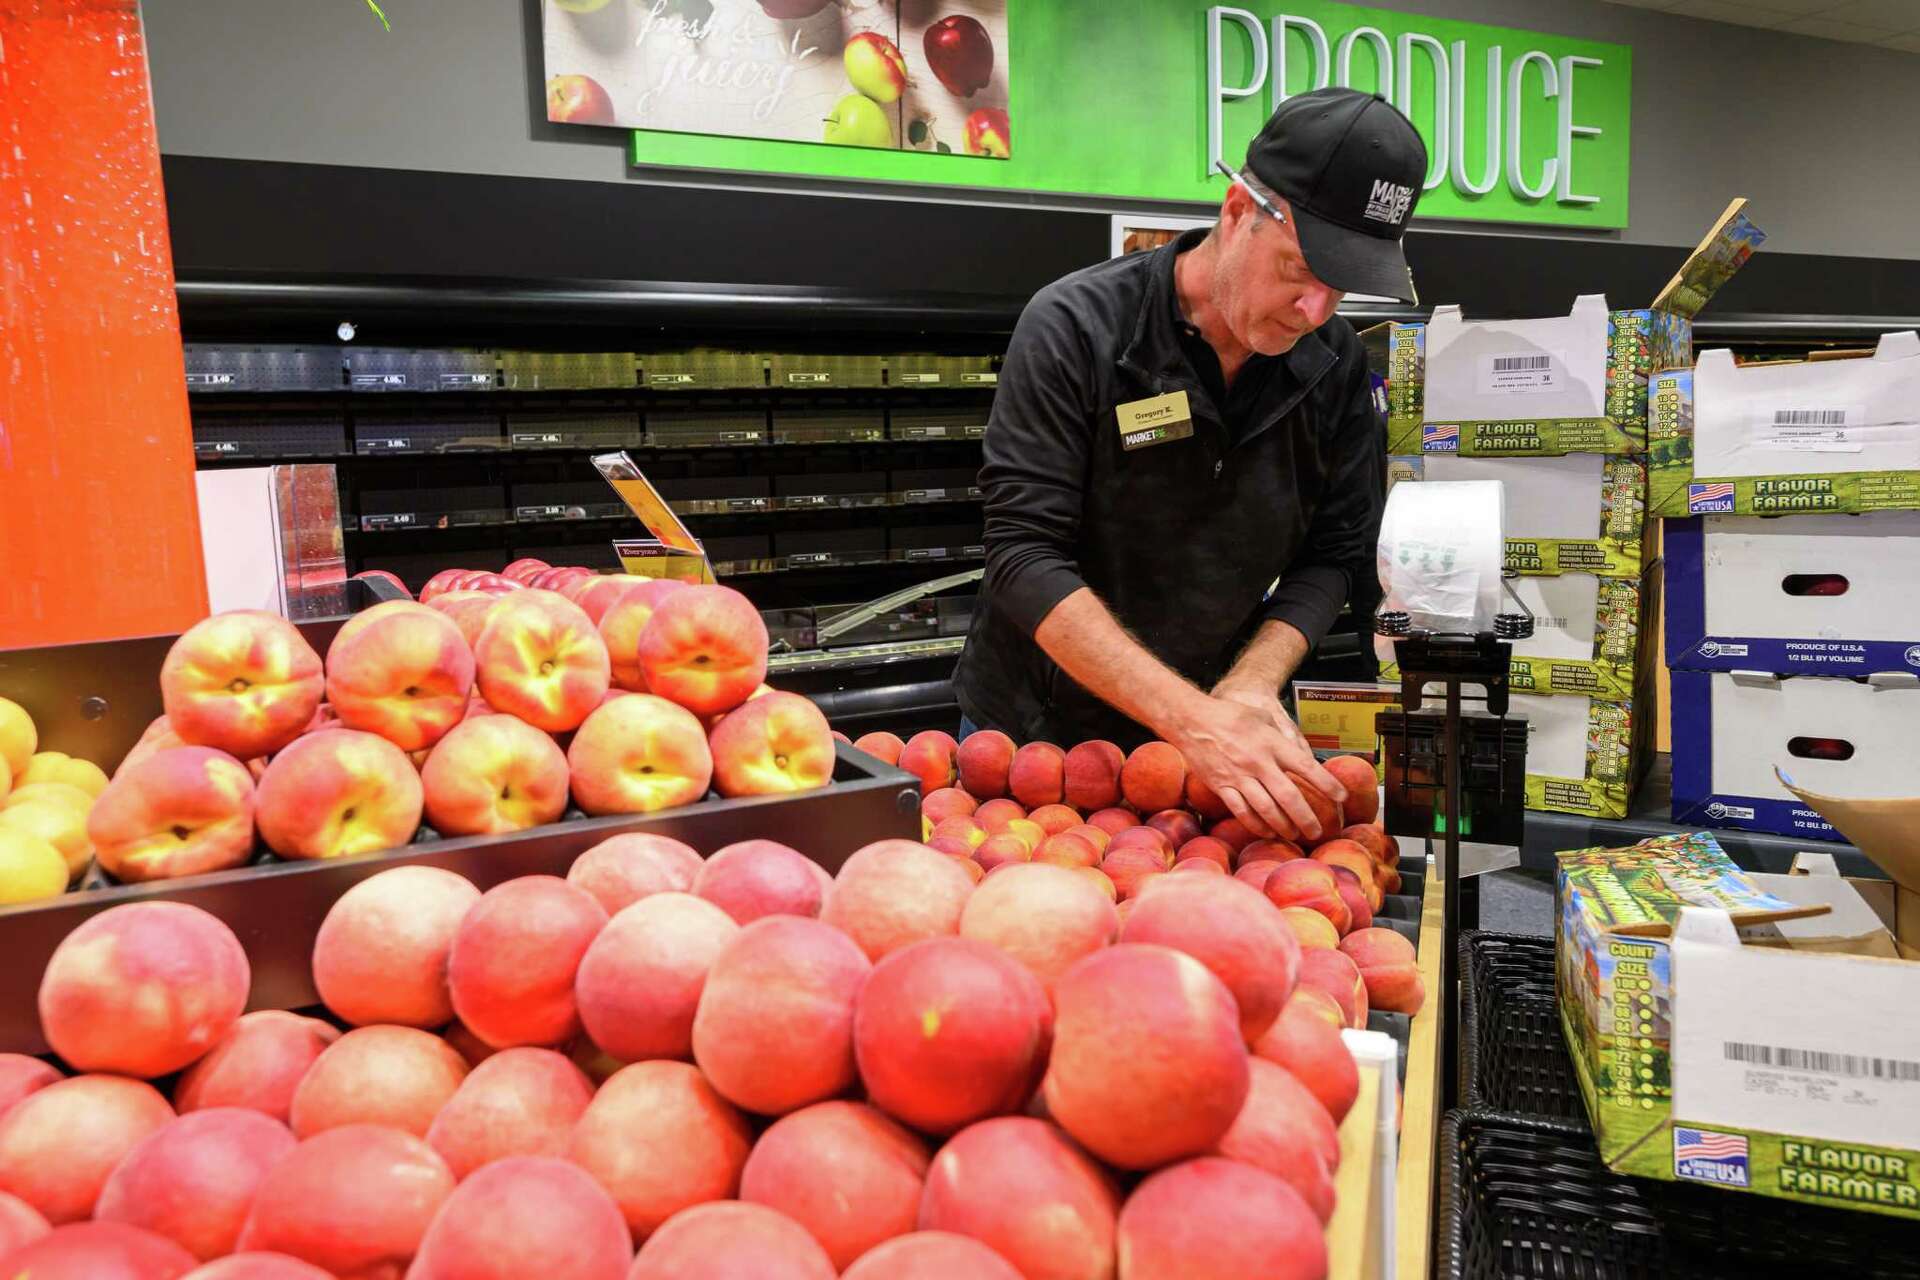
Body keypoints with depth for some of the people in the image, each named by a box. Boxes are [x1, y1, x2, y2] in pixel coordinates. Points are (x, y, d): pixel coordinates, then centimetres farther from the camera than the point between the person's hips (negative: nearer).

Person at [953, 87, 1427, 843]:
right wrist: (1192, 716, -32)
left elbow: (1333, 555, 0)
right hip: (1034, 729, -2)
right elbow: (1025, 557, -24)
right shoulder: (1075, 329, -18)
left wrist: (1247, 689, -19)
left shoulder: (1334, 364, -5)